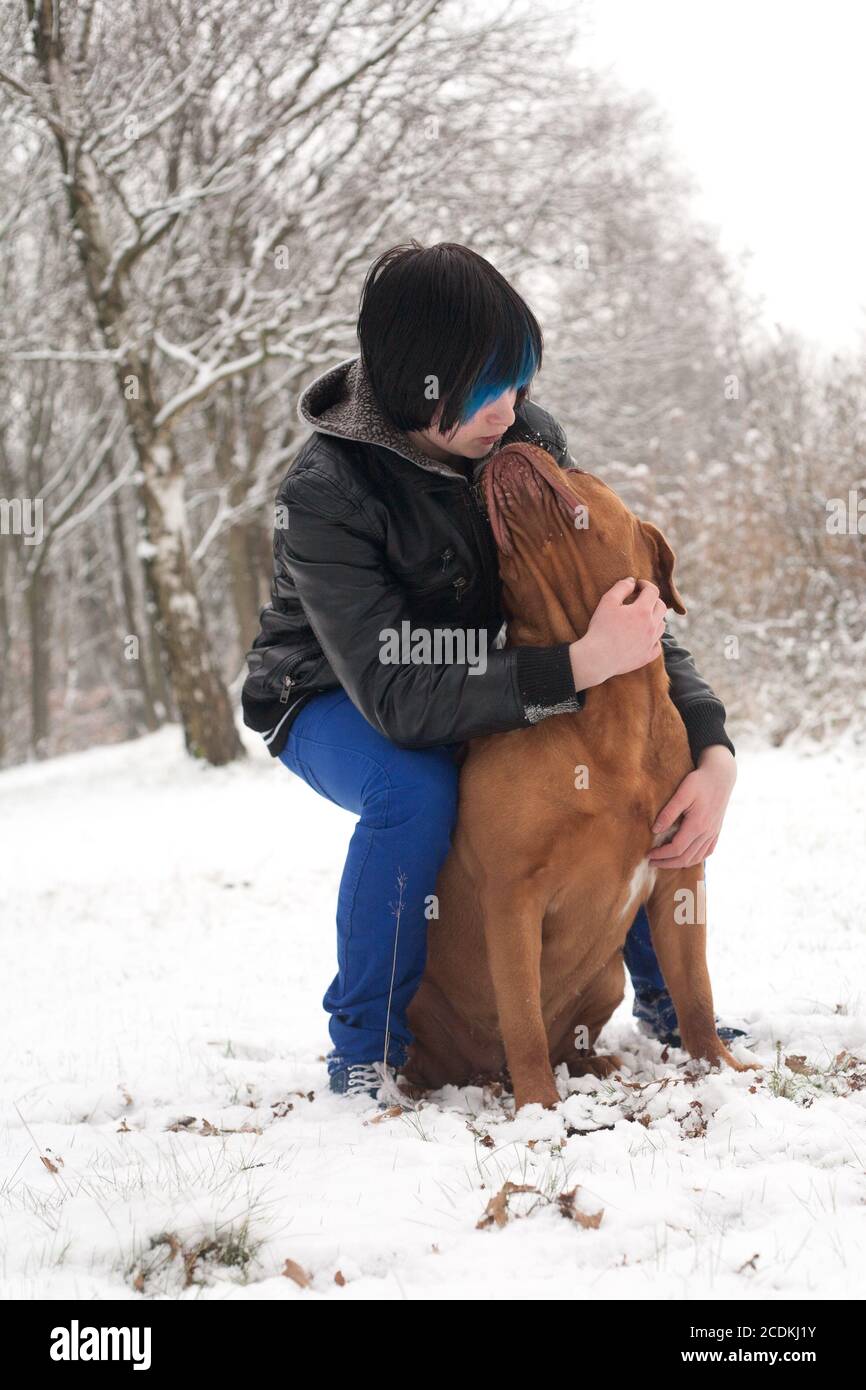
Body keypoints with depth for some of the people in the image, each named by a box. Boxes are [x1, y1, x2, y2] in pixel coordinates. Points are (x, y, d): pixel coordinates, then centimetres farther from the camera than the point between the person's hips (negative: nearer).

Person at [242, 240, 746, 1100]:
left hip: (485, 682, 5)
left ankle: (663, 996, 8)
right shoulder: (324, 494, -32)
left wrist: (714, 750, -28)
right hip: (338, 699, -5)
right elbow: (399, 696, -39)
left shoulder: (527, 438, -17)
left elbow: (628, 608, -13)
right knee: (415, 788, -36)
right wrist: (580, 665, -47)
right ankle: (364, 1050, -16)